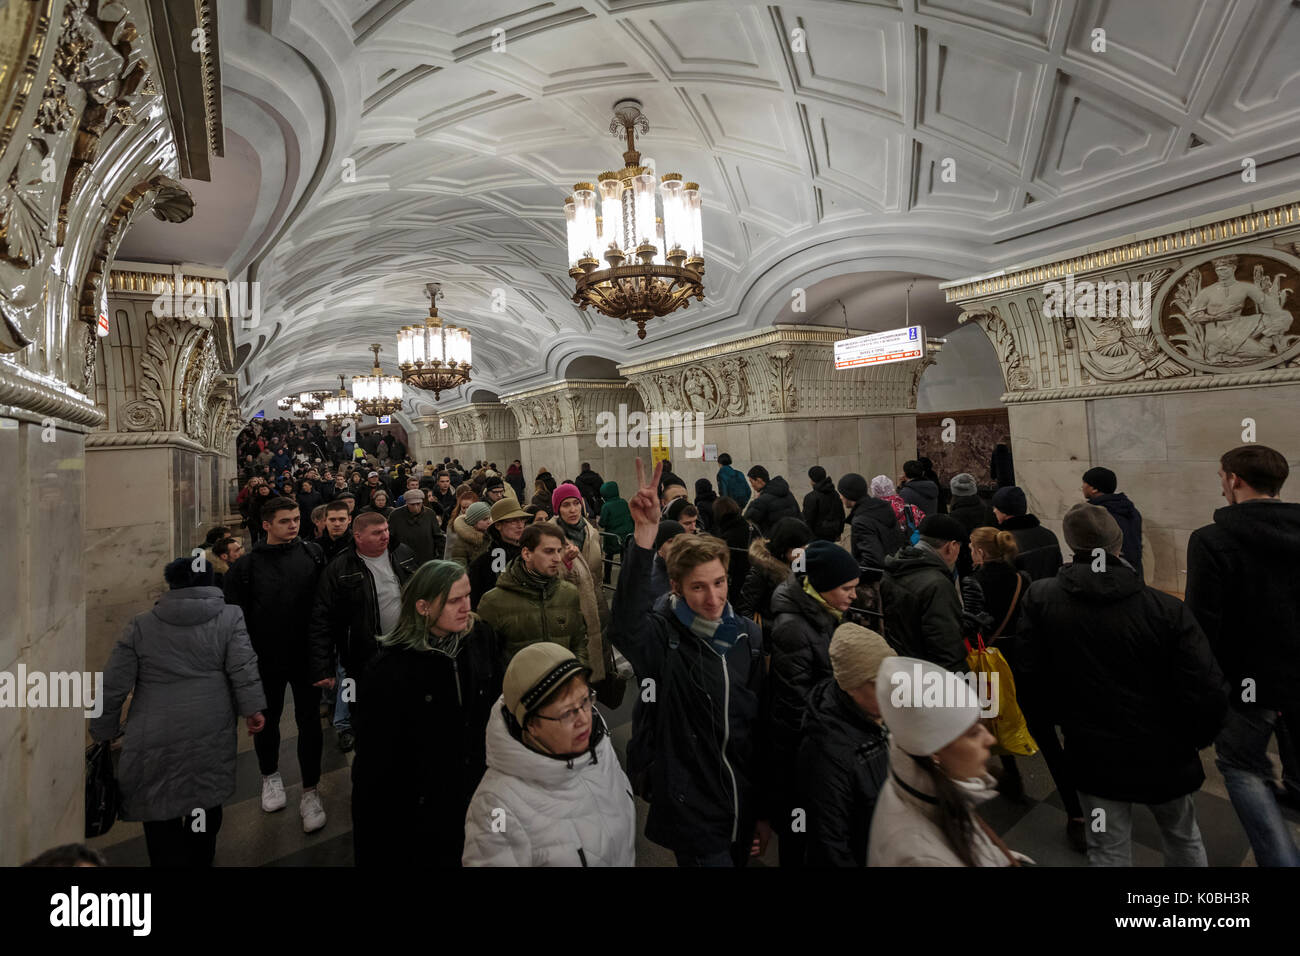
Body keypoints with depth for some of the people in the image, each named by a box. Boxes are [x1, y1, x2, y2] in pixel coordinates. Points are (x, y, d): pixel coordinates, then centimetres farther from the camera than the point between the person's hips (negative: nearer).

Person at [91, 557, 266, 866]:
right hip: (210, 734, 1)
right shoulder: (230, 616, 1)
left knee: (159, 809, 14)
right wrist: (253, 708, -6)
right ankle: (199, 860, 34)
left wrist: (103, 732, 14)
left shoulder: (141, 625, 4)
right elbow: (243, 669, -9)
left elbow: (113, 685, 5)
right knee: (206, 802, 19)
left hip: (154, 739, 0)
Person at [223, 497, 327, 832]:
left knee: (310, 722, 8)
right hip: (266, 660, 1)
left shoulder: (313, 554, -5)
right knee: (267, 720, 20)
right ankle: (270, 774, 45)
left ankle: (310, 790, 25)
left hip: (307, 656, 0)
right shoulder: (246, 566, -6)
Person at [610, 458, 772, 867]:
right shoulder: (663, 637, -18)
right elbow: (626, 624, -43)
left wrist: (765, 809, 8)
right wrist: (645, 532, -52)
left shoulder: (747, 636, -4)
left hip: (743, 809, 5)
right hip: (691, 813, -5)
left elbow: (761, 725, 3)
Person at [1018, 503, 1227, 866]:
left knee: (1108, 850, 18)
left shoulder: (1039, 599, -18)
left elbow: (1032, 675, -13)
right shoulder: (1167, 610, -20)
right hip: (1162, 754, 0)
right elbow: (1207, 693, -20)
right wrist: (1192, 740, 1)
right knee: (1183, 837, 29)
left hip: (1093, 756, 0)